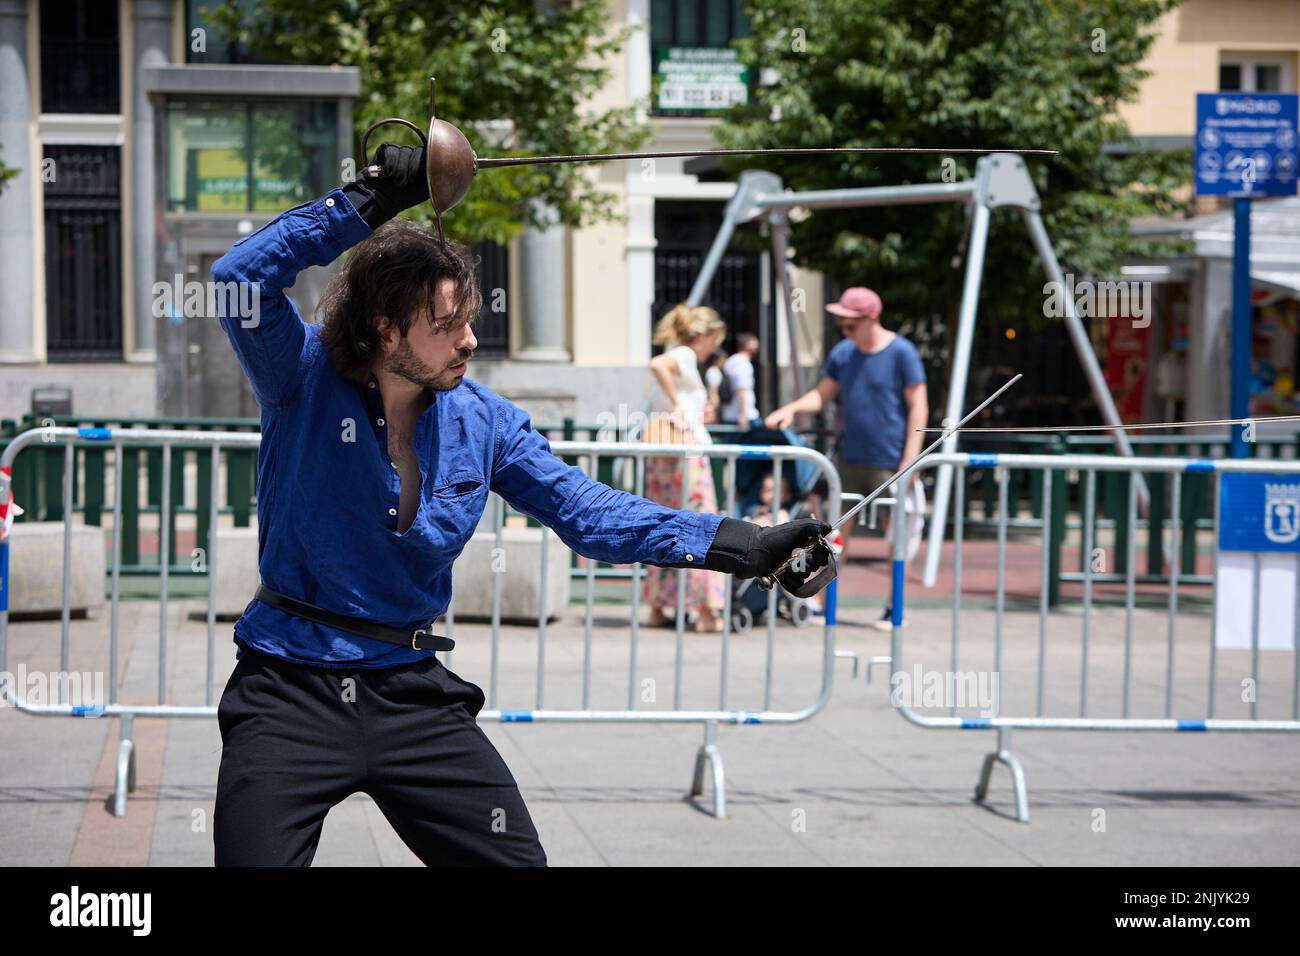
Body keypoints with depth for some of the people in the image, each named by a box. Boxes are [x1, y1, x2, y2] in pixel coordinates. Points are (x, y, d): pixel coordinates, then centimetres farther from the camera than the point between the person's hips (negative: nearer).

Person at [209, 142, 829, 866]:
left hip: (413, 692, 4)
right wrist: (367, 203, -27)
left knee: (517, 860, 1)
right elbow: (241, 280, -24)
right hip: (291, 691, -3)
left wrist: (734, 543, -8)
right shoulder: (306, 379, -8)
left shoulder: (483, 421, 3)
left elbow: (588, 511, 1)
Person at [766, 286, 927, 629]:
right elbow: (822, 395, 12)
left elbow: (918, 407, -9)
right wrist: (792, 408, -8)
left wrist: (911, 456, -15)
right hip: (850, 458, 6)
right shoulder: (843, 353, 8)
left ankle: (896, 608, 10)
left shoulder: (901, 353, -9)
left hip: (889, 462, -6)